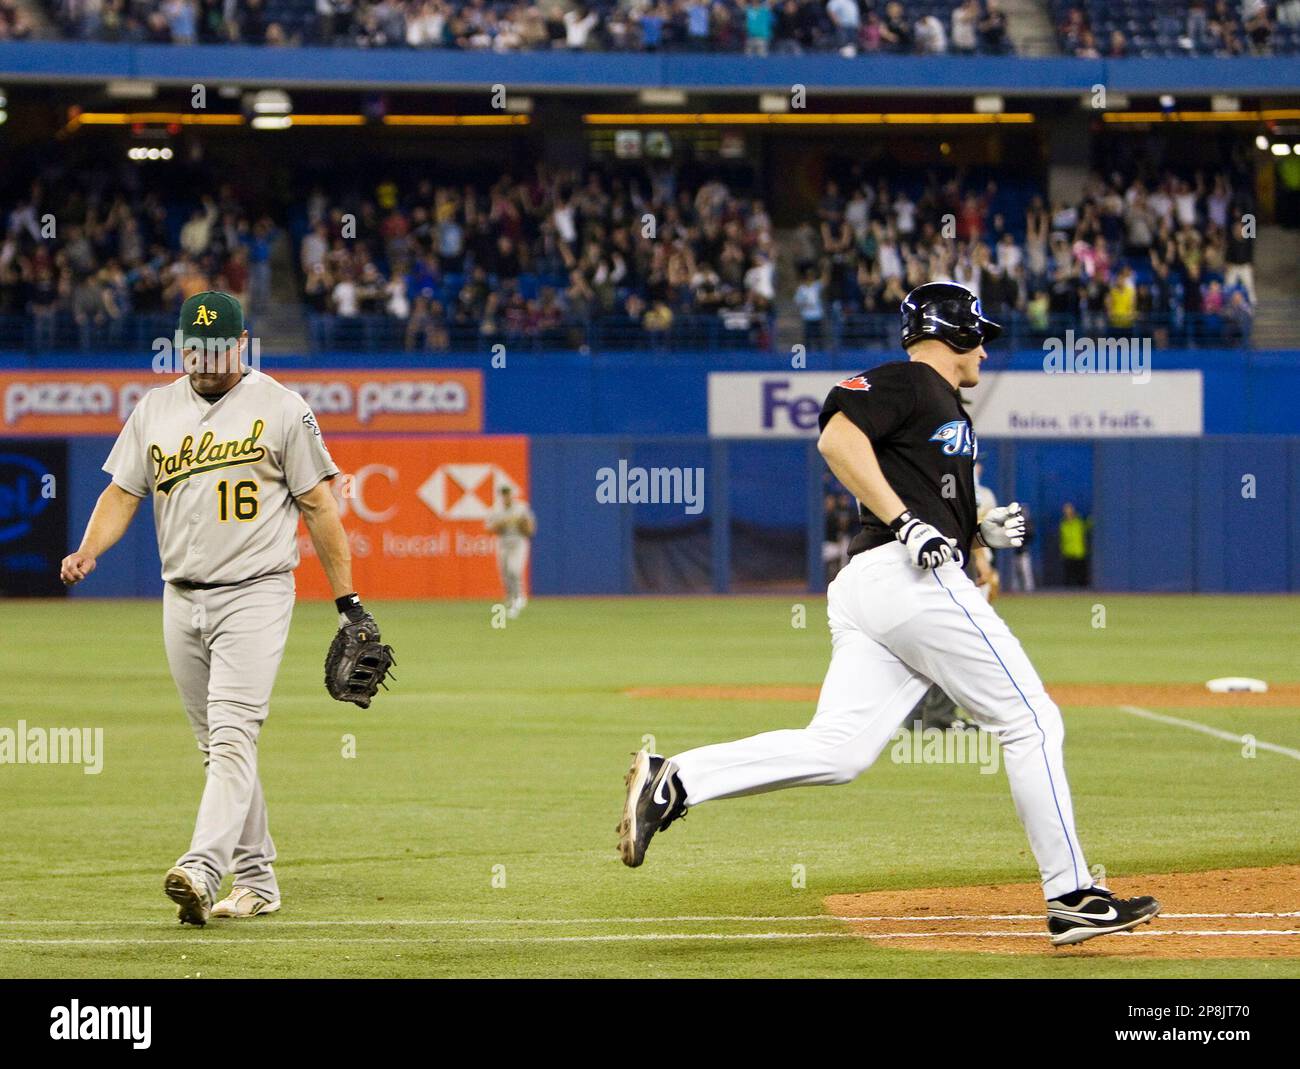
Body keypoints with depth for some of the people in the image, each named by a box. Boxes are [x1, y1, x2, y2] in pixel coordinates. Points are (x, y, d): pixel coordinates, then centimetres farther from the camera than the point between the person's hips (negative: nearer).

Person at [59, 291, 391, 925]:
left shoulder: (281, 408, -2)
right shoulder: (155, 409, 10)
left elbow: (319, 507, 0)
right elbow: (122, 492, 10)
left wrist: (347, 599, -2)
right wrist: (87, 553, -10)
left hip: (255, 593, -5)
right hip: (181, 599, 5)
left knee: (232, 736, -17)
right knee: (217, 747, 9)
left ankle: (200, 871, -30)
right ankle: (256, 881, 17)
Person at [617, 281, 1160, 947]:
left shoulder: (948, 410, 29)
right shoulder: (906, 381, 0)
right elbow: (837, 437, -17)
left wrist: (982, 532, 14)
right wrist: (908, 523, -22)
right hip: (909, 576, -10)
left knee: (835, 751, -4)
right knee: (1029, 721, -2)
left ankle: (671, 784, -15)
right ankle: (1070, 898, 0)